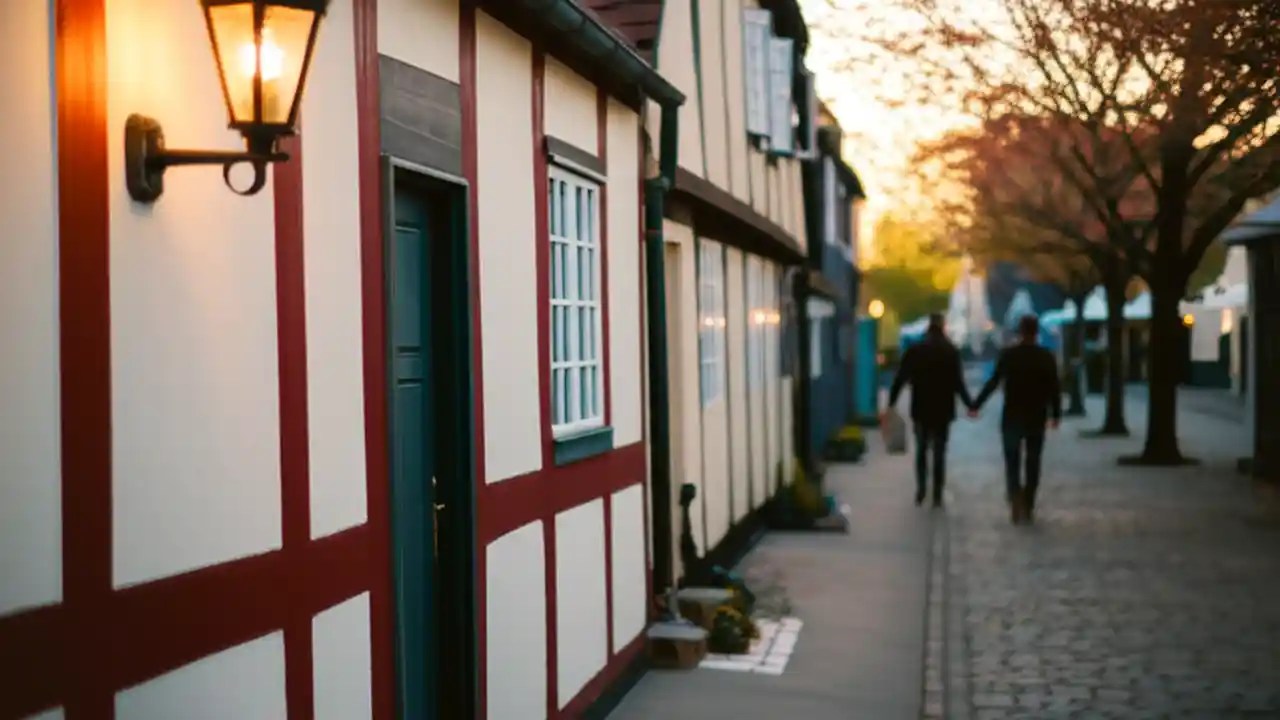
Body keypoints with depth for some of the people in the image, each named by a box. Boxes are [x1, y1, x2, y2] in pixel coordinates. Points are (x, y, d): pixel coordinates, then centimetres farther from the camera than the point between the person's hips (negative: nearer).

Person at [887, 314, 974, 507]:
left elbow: (900, 380, -2)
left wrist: (891, 404, 5)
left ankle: (921, 491, 9)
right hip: (943, 411, -1)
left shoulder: (913, 351, -1)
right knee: (939, 453, 4)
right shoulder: (951, 352, -3)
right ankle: (937, 496, 1)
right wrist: (970, 405, 0)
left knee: (921, 450, 17)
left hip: (920, 410, 1)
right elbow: (958, 384, -9)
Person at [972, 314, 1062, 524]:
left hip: (1012, 417, -1)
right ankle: (1027, 507, 12)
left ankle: (1015, 499, -12)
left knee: (1012, 461, 9)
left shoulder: (1008, 355, -7)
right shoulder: (1047, 357, -2)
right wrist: (1055, 414, 11)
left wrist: (976, 405, -1)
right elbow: (1054, 389, -1)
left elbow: (993, 383, -9)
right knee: (1033, 463, 10)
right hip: (1037, 418, 1)